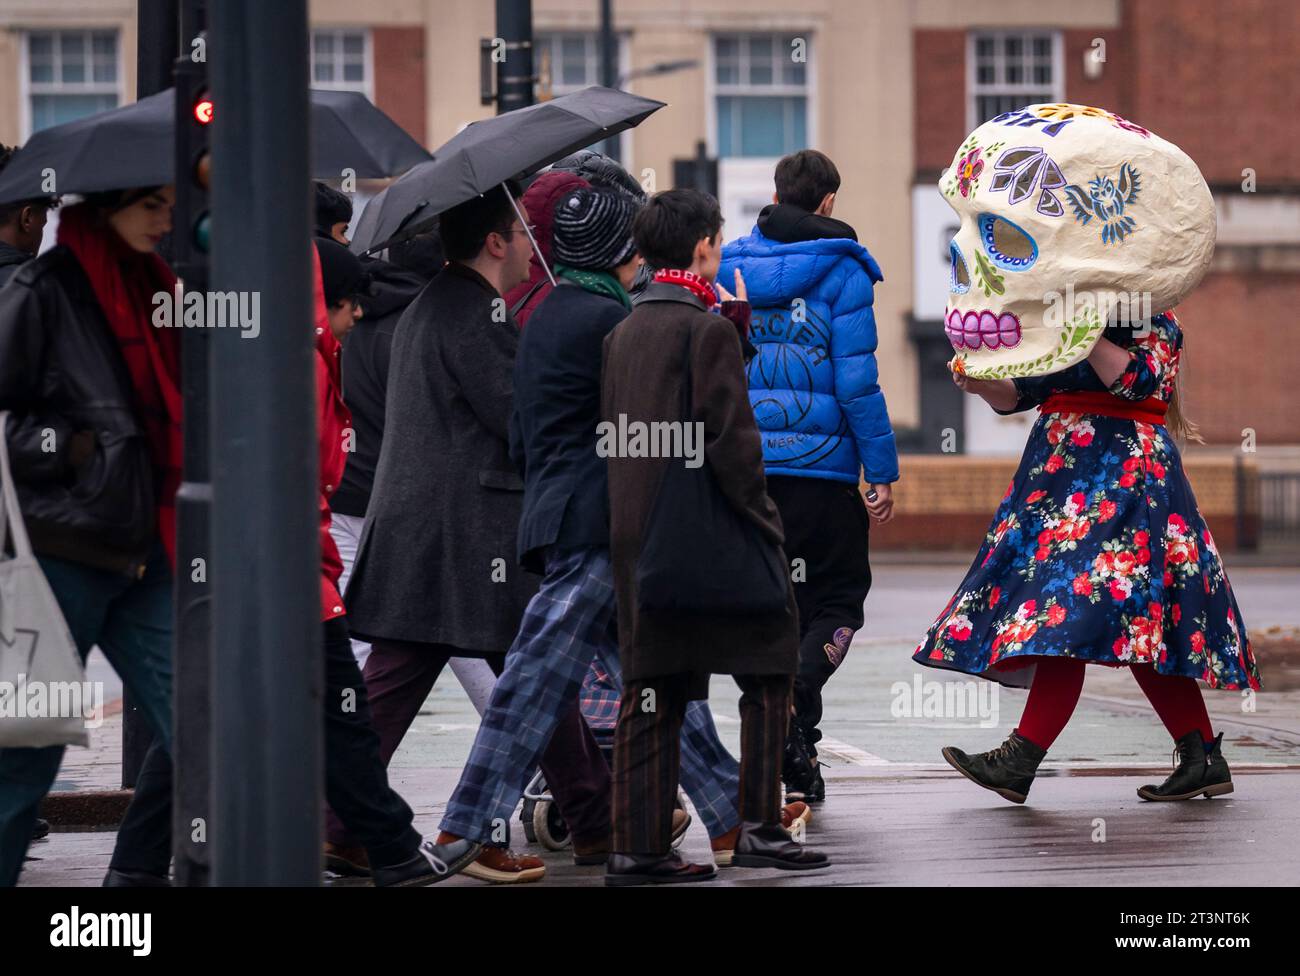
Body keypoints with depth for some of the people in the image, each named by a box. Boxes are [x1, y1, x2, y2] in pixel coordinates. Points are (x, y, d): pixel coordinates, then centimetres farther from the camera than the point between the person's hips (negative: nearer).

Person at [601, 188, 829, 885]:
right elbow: (730, 439, -15)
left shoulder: (621, 332, 11)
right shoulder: (710, 327, -10)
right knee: (768, 671, 5)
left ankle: (637, 848, 6)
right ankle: (758, 828, 0)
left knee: (652, 690, 8)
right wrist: (764, 521, -9)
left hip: (633, 533, 7)